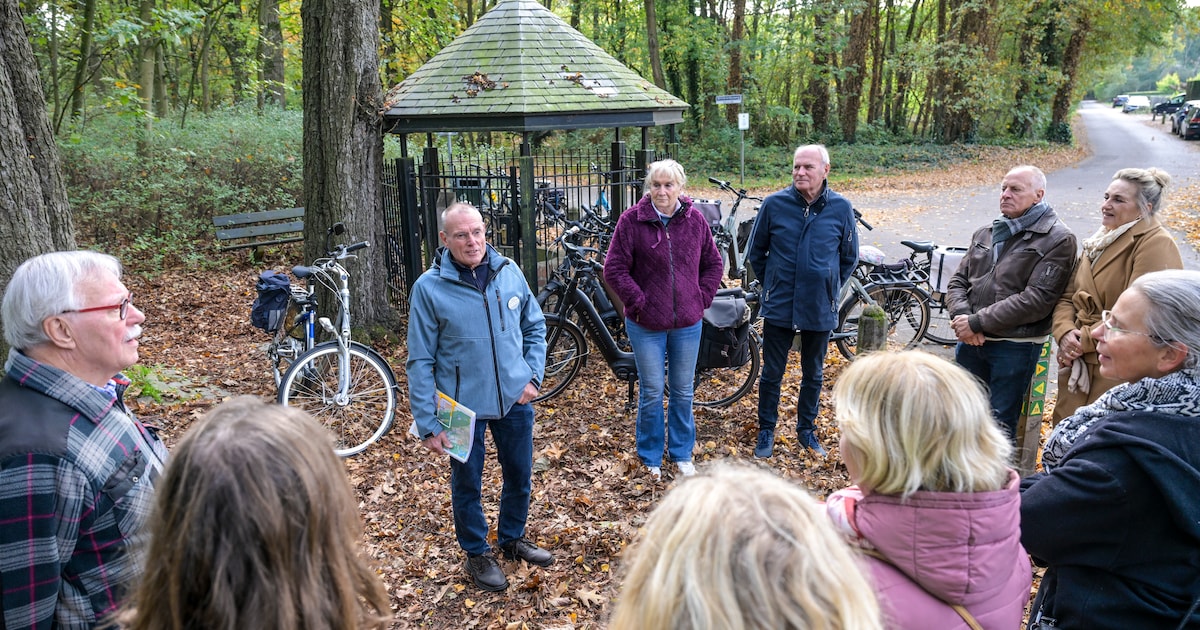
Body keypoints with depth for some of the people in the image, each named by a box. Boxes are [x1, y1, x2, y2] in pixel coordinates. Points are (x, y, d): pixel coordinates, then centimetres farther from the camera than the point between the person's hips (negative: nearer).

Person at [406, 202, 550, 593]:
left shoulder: (509, 272, -4)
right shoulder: (429, 288, -14)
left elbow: (535, 327, 9)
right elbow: (420, 362, -11)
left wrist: (533, 376, -3)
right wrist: (428, 424, -12)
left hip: (515, 400, 4)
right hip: (462, 408, -3)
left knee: (520, 476, 19)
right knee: (467, 484, 14)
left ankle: (513, 539, 45)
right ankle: (477, 554, 37)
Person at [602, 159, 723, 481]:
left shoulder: (695, 220, -1)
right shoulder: (632, 220, -9)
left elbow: (714, 263, 10)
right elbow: (614, 268, -8)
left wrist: (702, 298, 1)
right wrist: (638, 302, -12)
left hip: (687, 324, 2)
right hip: (647, 324, -2)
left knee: (683, 392, 14)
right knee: (652, 393, 7)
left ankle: (682, 453, 32)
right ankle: (651, 457, 26)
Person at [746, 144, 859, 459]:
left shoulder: (841, 208, -5)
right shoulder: (774, 204, -7)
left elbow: (849, 258, 9)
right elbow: (756, 252, 6)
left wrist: (827, 288, 7)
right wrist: (772, 285, 7)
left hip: (821, 309, 1)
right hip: (779, 307, -1)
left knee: (814, 374, 16)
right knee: (772, 373, 10)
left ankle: (806, 429, 34)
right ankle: (766, 430, 27)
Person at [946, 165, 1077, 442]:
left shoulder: (1058, 240, -8)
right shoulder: (985, 234, 12)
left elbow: (1037, 299, -17)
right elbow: (958, 281, 11)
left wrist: (978, 321, -17)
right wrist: (961, 316, -10)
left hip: (1015, 346, -6)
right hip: (970, 341, 6)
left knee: (1000, 426, 3)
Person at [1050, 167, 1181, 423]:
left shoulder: (1156, 244, -12)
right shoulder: (1101, 240, 15)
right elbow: (1068, 296, 12)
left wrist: (1086, 340, -14)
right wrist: (1065, 332, -7)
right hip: (1078, 365, 8)